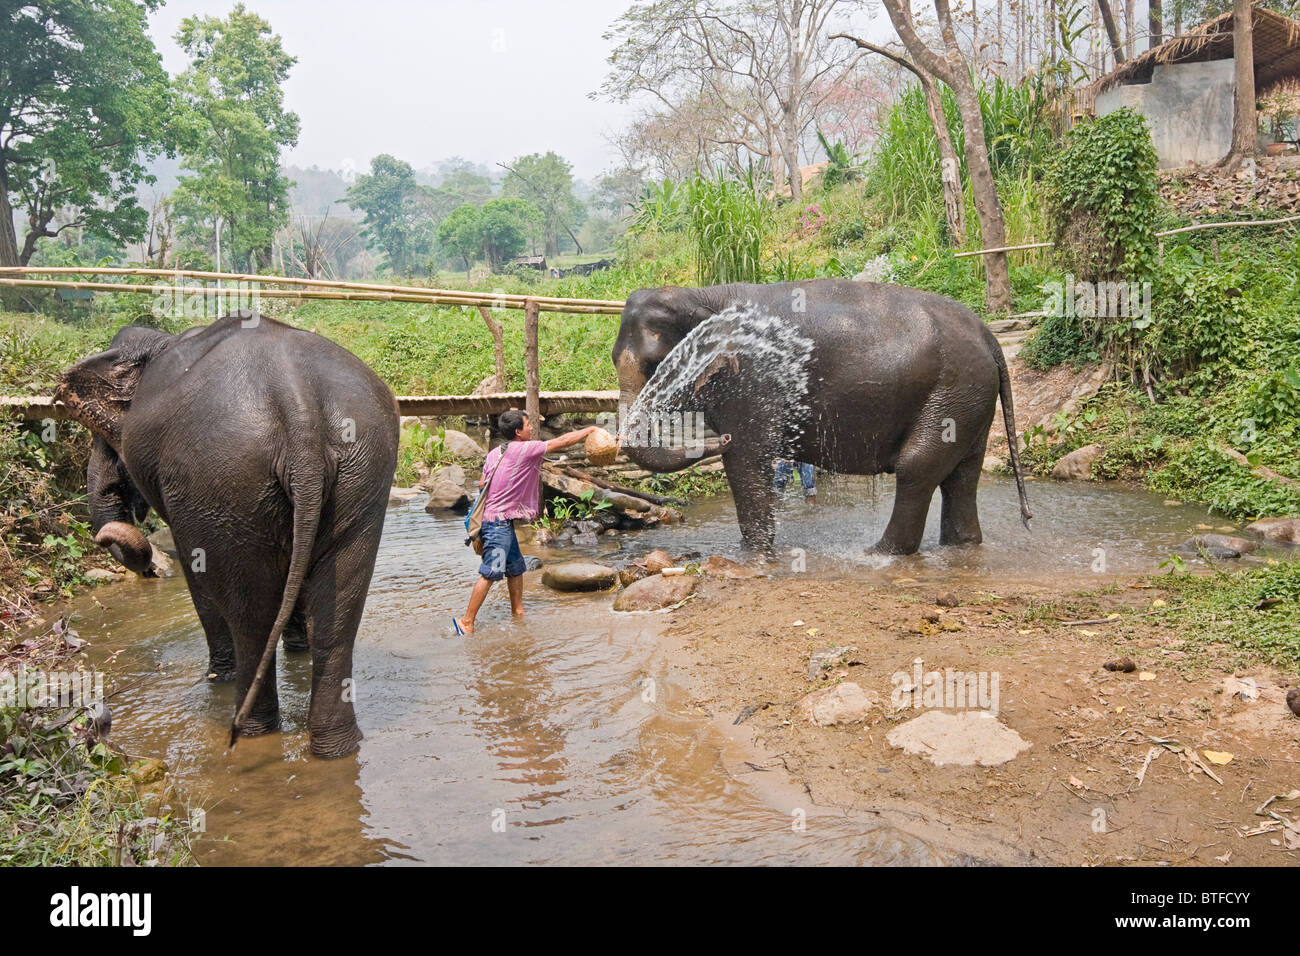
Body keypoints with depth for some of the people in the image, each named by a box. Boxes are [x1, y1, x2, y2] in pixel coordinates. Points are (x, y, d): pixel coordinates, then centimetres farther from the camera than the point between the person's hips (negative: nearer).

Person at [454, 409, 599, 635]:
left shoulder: (494, 453, 10)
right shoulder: (525, 449, -13)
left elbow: (482, 484, 13)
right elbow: (563, 441, -5)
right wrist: (590, 430, 6)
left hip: (504, 522, 10)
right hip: (500, 520, -10)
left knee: (516, 567, 17)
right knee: (491, 572, -10)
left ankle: (518, 612, 28)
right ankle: (467, 621, -8)